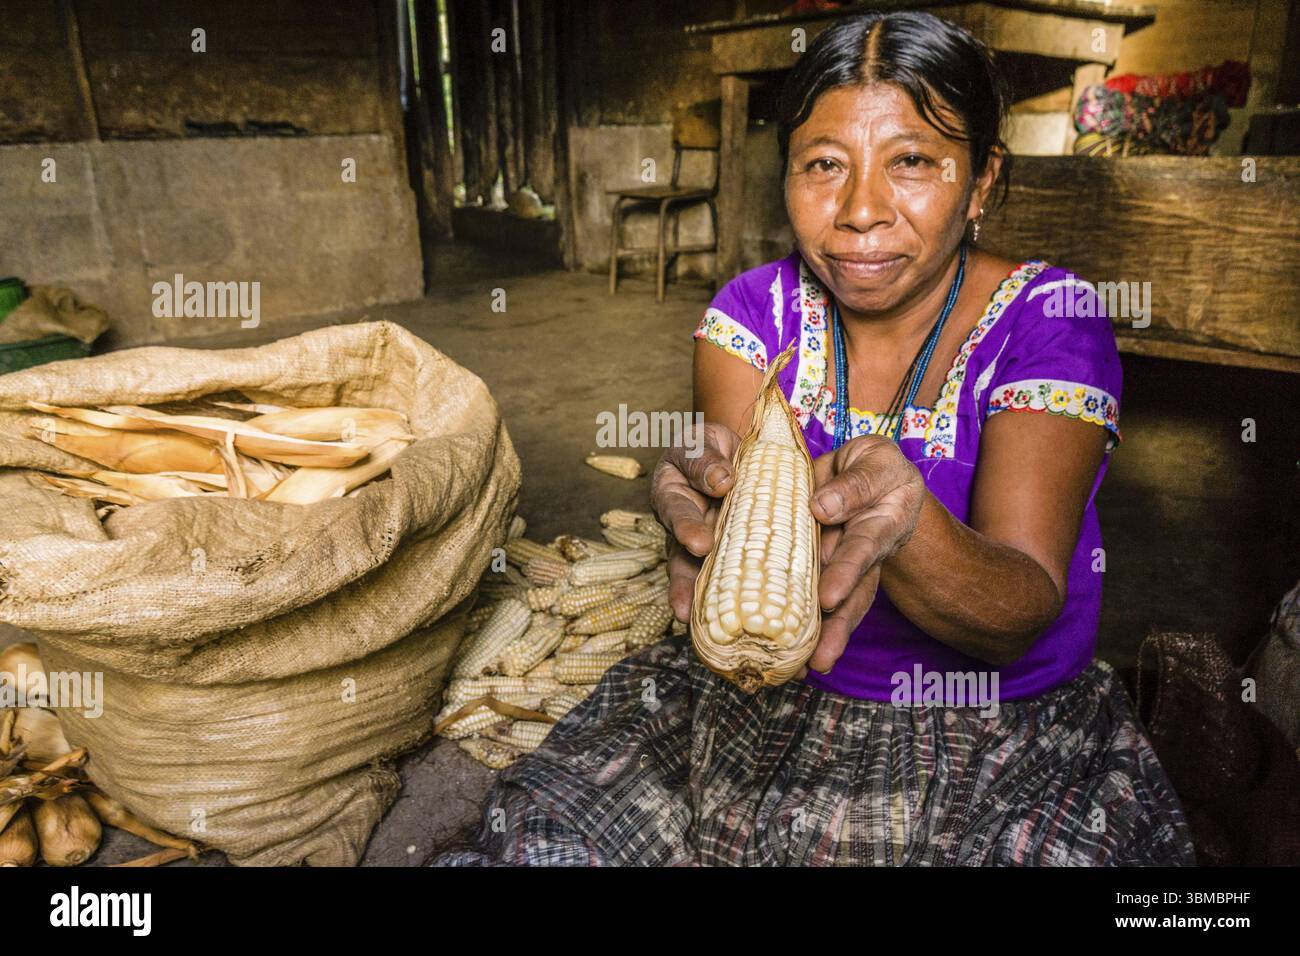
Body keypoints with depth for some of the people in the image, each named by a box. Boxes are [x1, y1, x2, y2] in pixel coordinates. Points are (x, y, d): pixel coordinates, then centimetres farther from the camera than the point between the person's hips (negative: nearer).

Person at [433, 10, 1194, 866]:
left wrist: (897, 519, -42)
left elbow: (1020, 618, -21)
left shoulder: (1050, 321, -13)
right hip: (776, 706, 1)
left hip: (1007, 735, 0)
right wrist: (712, 497, -39)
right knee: (534, 841, -15)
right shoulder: (757, 311, -4)